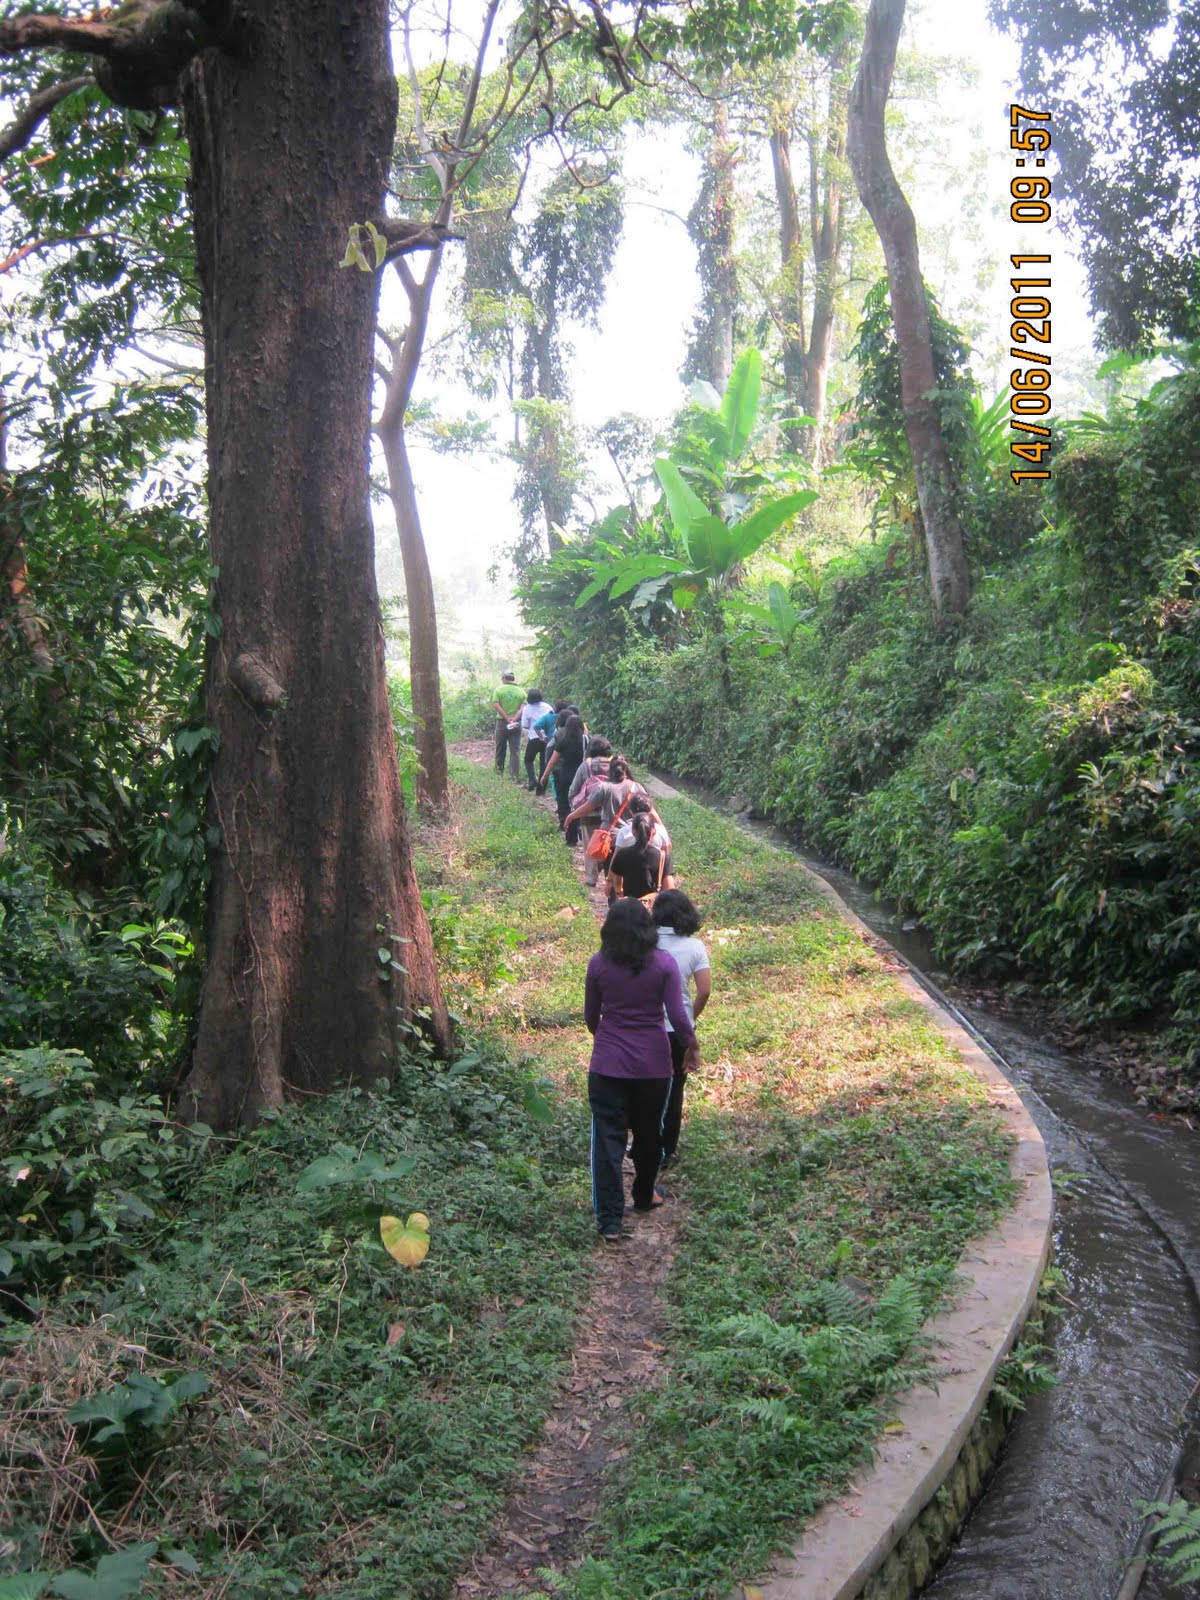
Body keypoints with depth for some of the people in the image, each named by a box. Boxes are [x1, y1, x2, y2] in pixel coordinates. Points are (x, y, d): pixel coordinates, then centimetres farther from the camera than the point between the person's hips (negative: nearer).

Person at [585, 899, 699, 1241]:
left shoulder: (598, 965, -6)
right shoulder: (664, 963, -8)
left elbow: (590, 1015, 4)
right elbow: (677, 1015, -10)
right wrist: (692, 1045, 7)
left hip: (608, 1064, -1)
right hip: (653, 1064, 1)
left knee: (608, 1138, 2)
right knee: (648, 1133, 21)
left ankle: (609, 1222, -1)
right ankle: (644, 1196, 40)